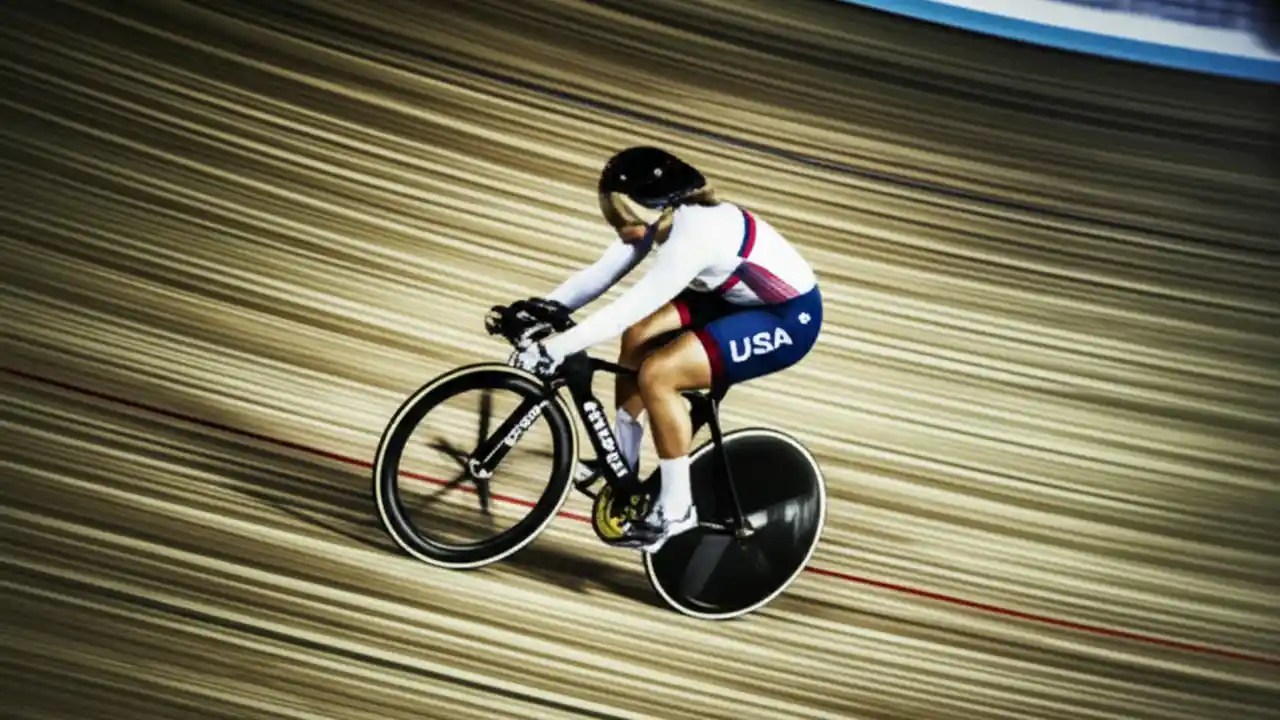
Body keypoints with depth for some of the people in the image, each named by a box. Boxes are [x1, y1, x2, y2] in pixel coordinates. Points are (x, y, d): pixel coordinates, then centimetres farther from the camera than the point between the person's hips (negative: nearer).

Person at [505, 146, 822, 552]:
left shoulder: (694, 235, -32)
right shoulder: (664, 217, -6)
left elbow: (627, 310, -36)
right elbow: (601, 273, -4)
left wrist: (553, 350, -35)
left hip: (790, 318, -9)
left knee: (656, 374, -20)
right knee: (639, 336, -1)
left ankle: (676, 510, -5)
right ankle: (622, 463, 16)